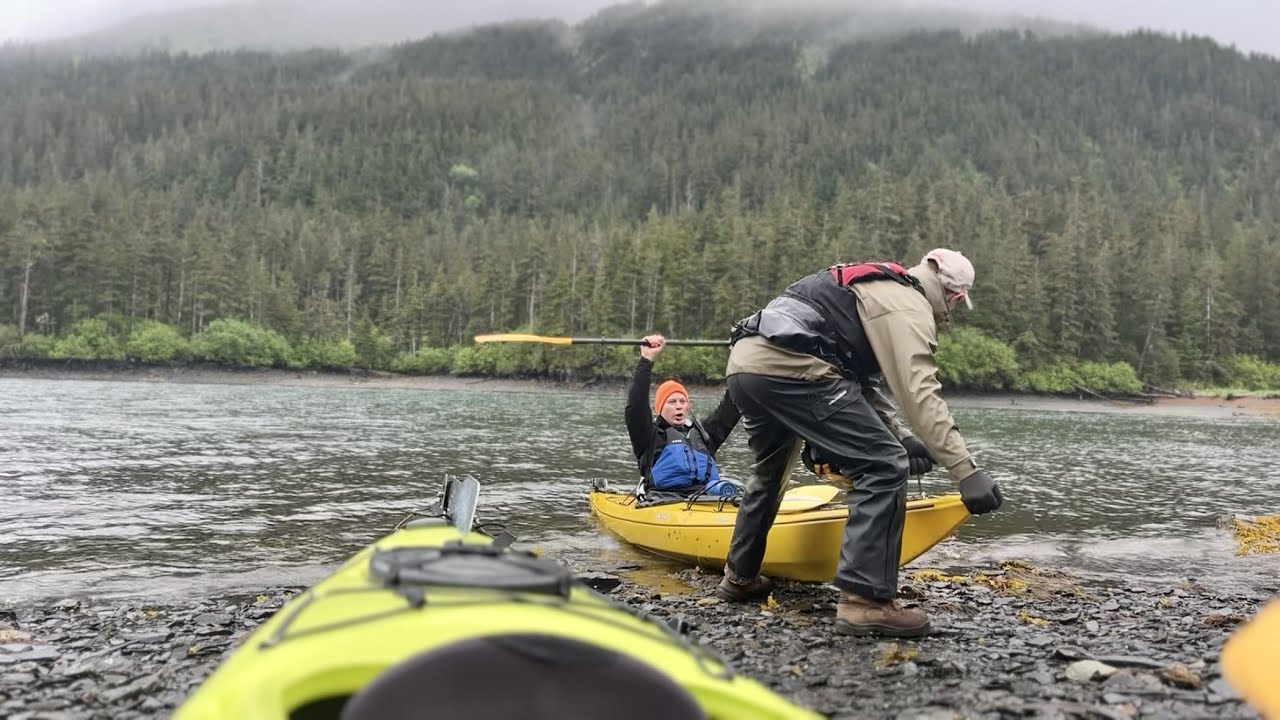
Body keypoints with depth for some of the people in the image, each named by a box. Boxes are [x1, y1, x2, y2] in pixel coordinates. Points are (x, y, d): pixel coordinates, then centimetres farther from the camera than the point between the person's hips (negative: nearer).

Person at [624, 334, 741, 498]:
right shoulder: (651, 435, 17)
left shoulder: (703, 431, 31)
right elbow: (636, 405, 0)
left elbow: (731, 408, 27)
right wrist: (646, 360, -5)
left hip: (706, 491, 4)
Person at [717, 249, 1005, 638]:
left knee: (769, 471, 30)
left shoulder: (871, 289, 32)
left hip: (743, 362, 10)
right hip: (788, 369, -10)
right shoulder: (908, 304, 3)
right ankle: (865, 601, -8)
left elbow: (858, 385, 32)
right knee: (883, 466, -6)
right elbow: (920, 393, -10)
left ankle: (740, 577, 40)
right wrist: (967, 471, -12)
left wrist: (901, 436, 26)